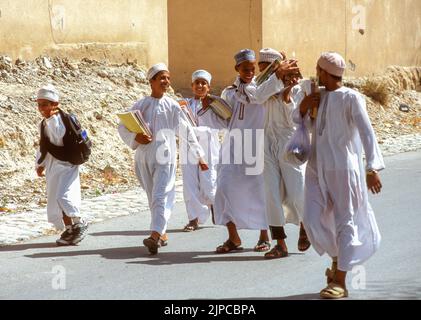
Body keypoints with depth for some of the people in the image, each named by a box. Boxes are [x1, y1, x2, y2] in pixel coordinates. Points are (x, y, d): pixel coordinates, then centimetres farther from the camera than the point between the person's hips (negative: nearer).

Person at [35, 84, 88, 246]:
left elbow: (60, 135, -28)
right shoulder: (43, 124, 12)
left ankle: (79, 224, -3)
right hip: (52, 165, 9)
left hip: (66, 164, -9)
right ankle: (69, 229, 19)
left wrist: (52, 117, -23)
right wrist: (40, 164, 19)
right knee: (55, 199, 9)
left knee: (63, 196, -20)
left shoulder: (62, 119, -13)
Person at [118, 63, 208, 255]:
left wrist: (199, 155, 7)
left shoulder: (172, 106, 2)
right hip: (144, 157, 3)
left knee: (160, 196, -15)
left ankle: (155, 235, -29)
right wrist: (135, 137, -11)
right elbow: (122, 127, 9)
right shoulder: (141, 106, 6)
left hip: (165, 156, -3)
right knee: (153, 197, 10)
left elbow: (186, 131, 6)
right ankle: (162, 234, 23)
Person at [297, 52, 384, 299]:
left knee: (345, 221, -1)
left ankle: (340, 282, 1)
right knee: (313, 220, 1)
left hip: (343, 168, -6)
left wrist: (372, 169, -24)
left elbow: (367, 132, -16)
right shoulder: (318, 97, 10)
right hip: (318, 167, 6)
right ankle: (337, 258, 26)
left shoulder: (351, 98, -10)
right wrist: (303, 108, 0)